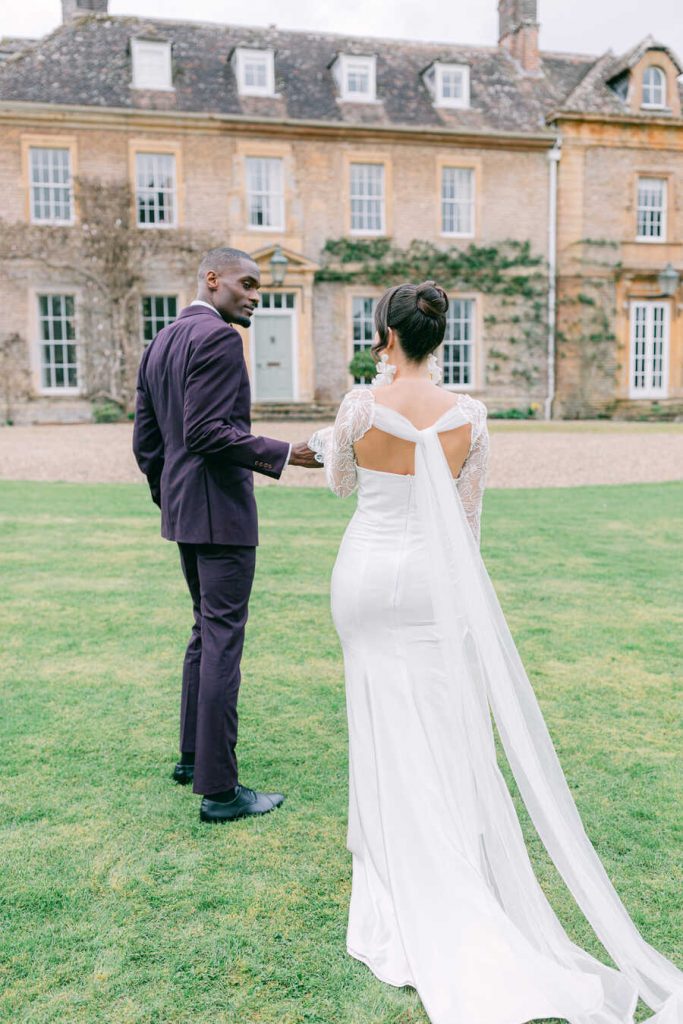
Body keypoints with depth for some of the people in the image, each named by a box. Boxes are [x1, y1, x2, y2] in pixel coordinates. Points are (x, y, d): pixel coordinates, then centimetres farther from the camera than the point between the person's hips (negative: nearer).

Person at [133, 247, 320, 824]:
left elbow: (146, 441, 16)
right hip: (222, 510, -10)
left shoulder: (160, 344, 16)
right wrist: (284, 455, -19)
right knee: (223, 640, -5)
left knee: (207, 632, 20)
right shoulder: (218, 337, -13)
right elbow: (207, 431, -22)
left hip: (182, 510, 10)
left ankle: (193, 756, 31)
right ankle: (219, 790, 3)